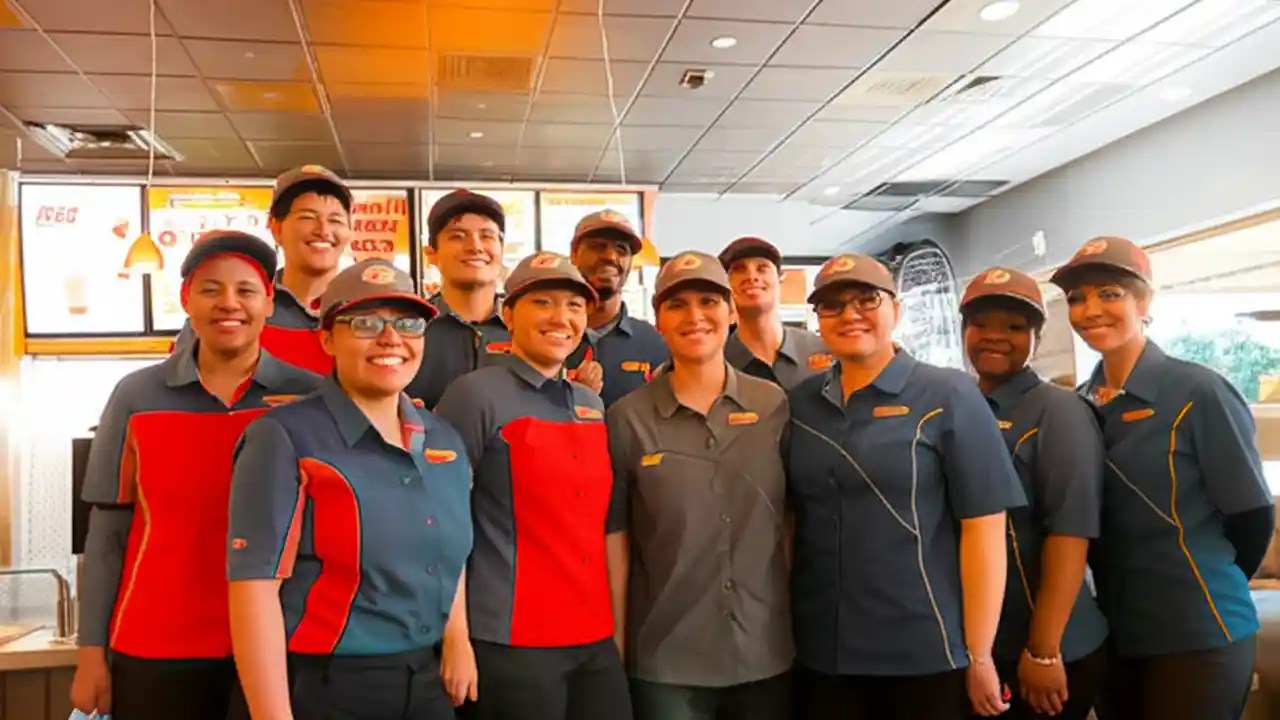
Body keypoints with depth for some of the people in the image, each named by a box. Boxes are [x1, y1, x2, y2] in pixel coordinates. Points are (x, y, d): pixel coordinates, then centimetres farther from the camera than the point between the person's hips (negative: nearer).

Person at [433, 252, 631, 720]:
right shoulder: (477, 395, -8)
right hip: (511, 644, -5)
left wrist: (620, 630, 10)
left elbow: (610, 527, 13)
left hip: (595, 643, 6)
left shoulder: (592, 406, 10)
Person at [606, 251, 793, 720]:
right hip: (666, 658, -2)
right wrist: (615, 641, -1)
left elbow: (789, 517, 7)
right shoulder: (628, 419, -5)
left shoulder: (775, 405, 0)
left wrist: (801, 621, 5)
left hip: (768, 650, 2)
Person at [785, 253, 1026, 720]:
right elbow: (789, 520, 11)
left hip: (926, 656, -3)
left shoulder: (948, 397, -5)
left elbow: (983, 528, -9)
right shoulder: (798, 404, 5)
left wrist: (979, 657, -11)